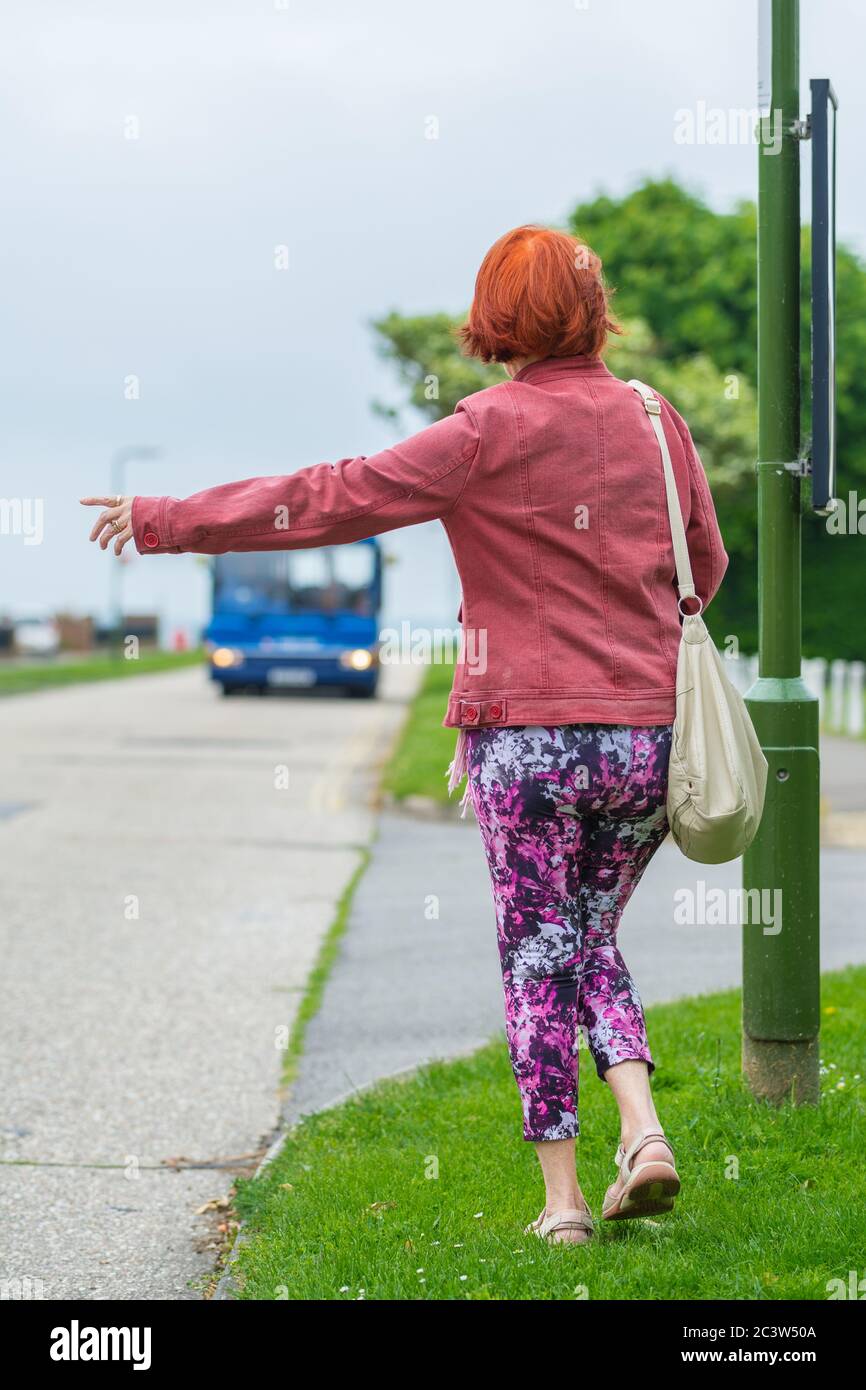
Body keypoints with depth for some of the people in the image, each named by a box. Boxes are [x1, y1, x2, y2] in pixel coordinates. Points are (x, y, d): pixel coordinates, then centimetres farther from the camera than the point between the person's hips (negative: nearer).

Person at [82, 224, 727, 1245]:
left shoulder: (492, 431, -9)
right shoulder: (657, 423, 5)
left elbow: (329, 501, -11)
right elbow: (704, 569, 15)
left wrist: (168, 521, -5)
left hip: (528, 735, -4)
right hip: (648, 733, 4)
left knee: (538, 956, 8)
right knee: (591, 938, 21)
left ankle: (561, 1195, 9)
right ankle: (643, 1130, 2)